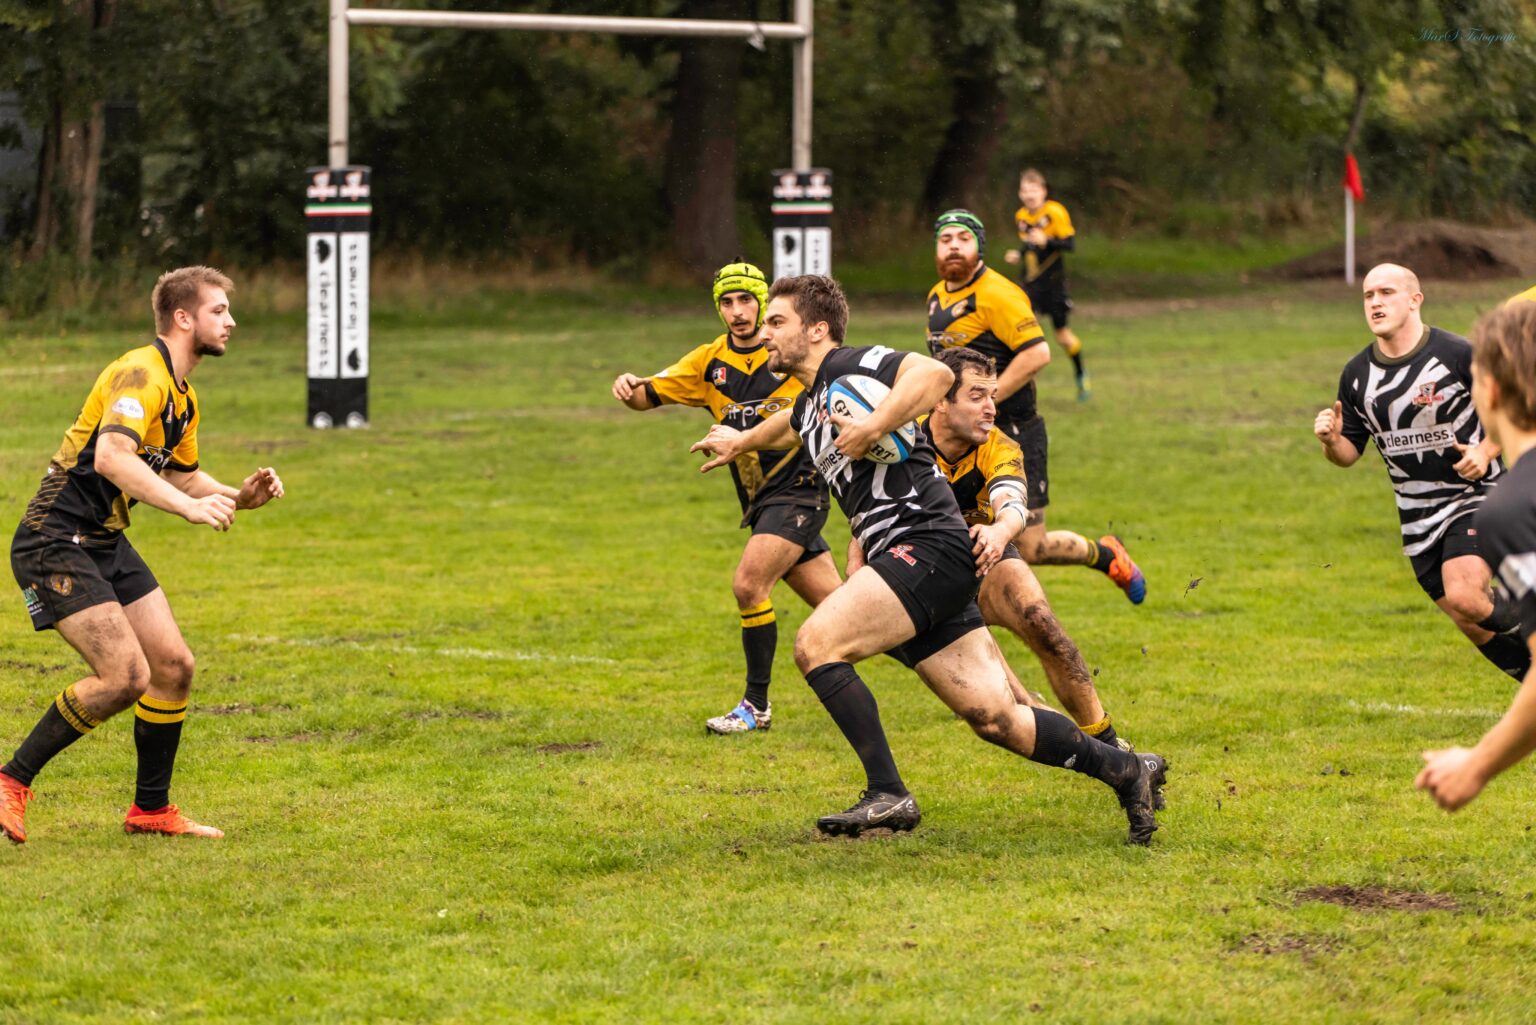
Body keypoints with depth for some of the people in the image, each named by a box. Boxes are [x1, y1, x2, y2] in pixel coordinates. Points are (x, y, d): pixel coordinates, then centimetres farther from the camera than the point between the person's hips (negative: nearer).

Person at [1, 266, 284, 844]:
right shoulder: (141, 374, -19)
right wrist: (189, 508, -38)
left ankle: (151, 809, 18)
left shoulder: (184, 398, 14)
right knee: (125, 676, -18)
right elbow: (111, 457, -34)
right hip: (57, 543, -10)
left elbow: (183, 476, 25)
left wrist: (239, 497, 7)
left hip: (106, 545, 10)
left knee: (173, 666, 5)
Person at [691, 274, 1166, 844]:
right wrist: (740, 442, 67)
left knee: (816, 644, -19)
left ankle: (887, 793, -18)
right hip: (899, 561, 9)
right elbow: (787, 426, 50)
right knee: (993, 718, 3)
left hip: (929, 547, -9)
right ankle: (1127, 771, 11)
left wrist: (871, 430, -26)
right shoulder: (807, 408, 23)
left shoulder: (849, 366, -5)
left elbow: (935, 374, -22)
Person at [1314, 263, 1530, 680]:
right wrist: (1331, 441, -15)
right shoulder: (1357, 375, 1)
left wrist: (1487, 450, -18)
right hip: (1418, 515, 5)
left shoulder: (1459, 355, -13)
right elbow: (1350, 453, 8)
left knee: (1464, 597, -26)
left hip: (1474, 495, -5)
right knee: (1473, 625, 7)